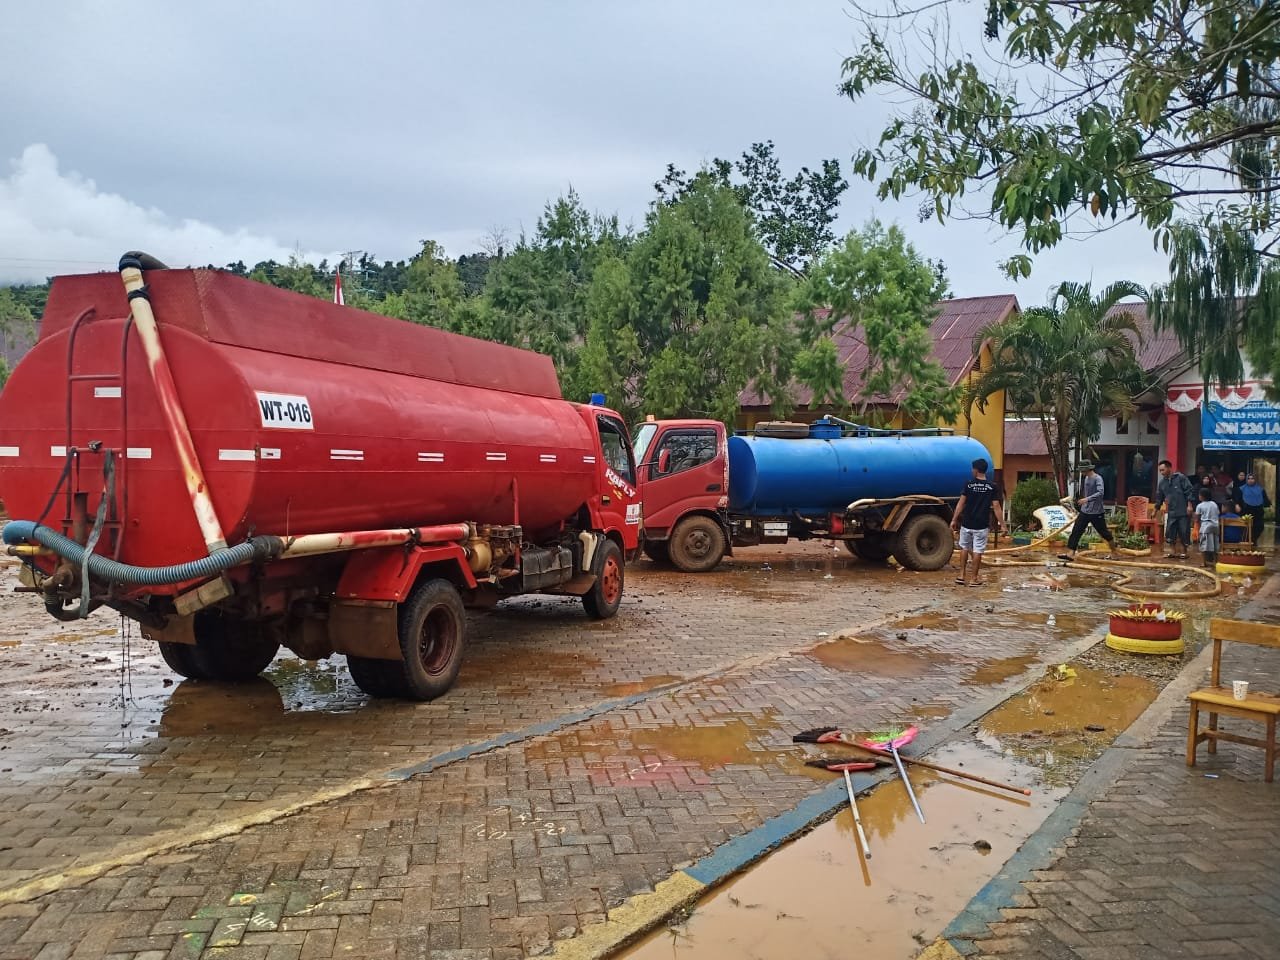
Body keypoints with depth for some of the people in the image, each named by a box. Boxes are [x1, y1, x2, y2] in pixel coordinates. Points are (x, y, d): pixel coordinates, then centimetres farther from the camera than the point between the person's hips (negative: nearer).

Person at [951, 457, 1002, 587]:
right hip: (981, 525, -1)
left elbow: (961, 503, -4)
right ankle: (975, 578, 9)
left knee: (964, 548, 17)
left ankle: (962, 575, 17)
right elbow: (996, 507, -5)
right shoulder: (992, 487, -4)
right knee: (977, 551, 5)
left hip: (966, 523, 1)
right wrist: (1001, 524, 1)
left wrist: (954, 520, 2)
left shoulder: (969, 485, -4)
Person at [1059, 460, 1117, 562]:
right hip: (1084, 511, 8)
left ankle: (1114, 553, 23)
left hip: (1096, 512, -7)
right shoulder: (1086, 478, 10)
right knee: (1076, 531, -1)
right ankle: (1070, 553, -4)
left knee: (1104, 532, 6)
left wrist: (1087, 499, -36)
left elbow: (1100, 492, -29)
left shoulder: (1097, 479, -15)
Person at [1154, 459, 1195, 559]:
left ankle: (1184, 552, 14)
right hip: (1171, 512, 5)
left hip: (1183, 511, -5)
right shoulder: (1162, 483, 9)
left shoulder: (1181, 477, -7)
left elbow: (1189, 491, -9)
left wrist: (1189, 505, -13)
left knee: (1184, 532, 1)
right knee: (1170, 532, 5)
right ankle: (1173, 552, 16)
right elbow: (1159, 498, 17)